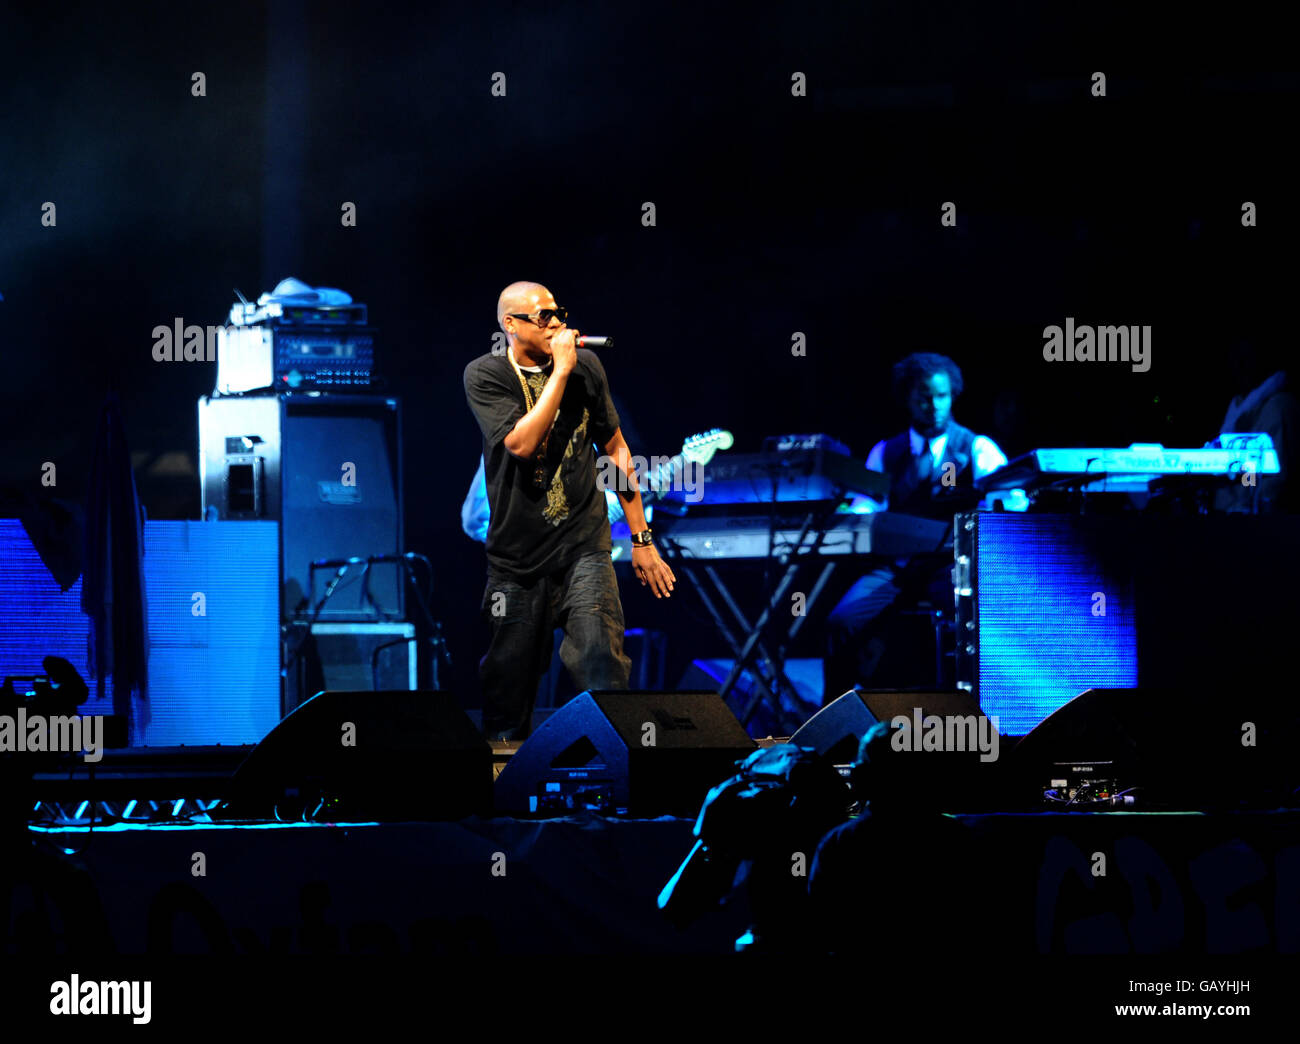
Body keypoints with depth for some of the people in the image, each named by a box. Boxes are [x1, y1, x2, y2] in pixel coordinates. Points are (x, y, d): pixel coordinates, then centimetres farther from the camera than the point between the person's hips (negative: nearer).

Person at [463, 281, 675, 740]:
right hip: (518, 559, -1)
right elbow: (522, 443, -20)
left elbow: (616, 449, 14)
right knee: (509, 686, 5)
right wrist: (560, 370, -17)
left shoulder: (585, 366, 6)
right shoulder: (485, 376, -4)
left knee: (604, 674, -17)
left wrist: (641, 538, 12)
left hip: (584, 549, 1)